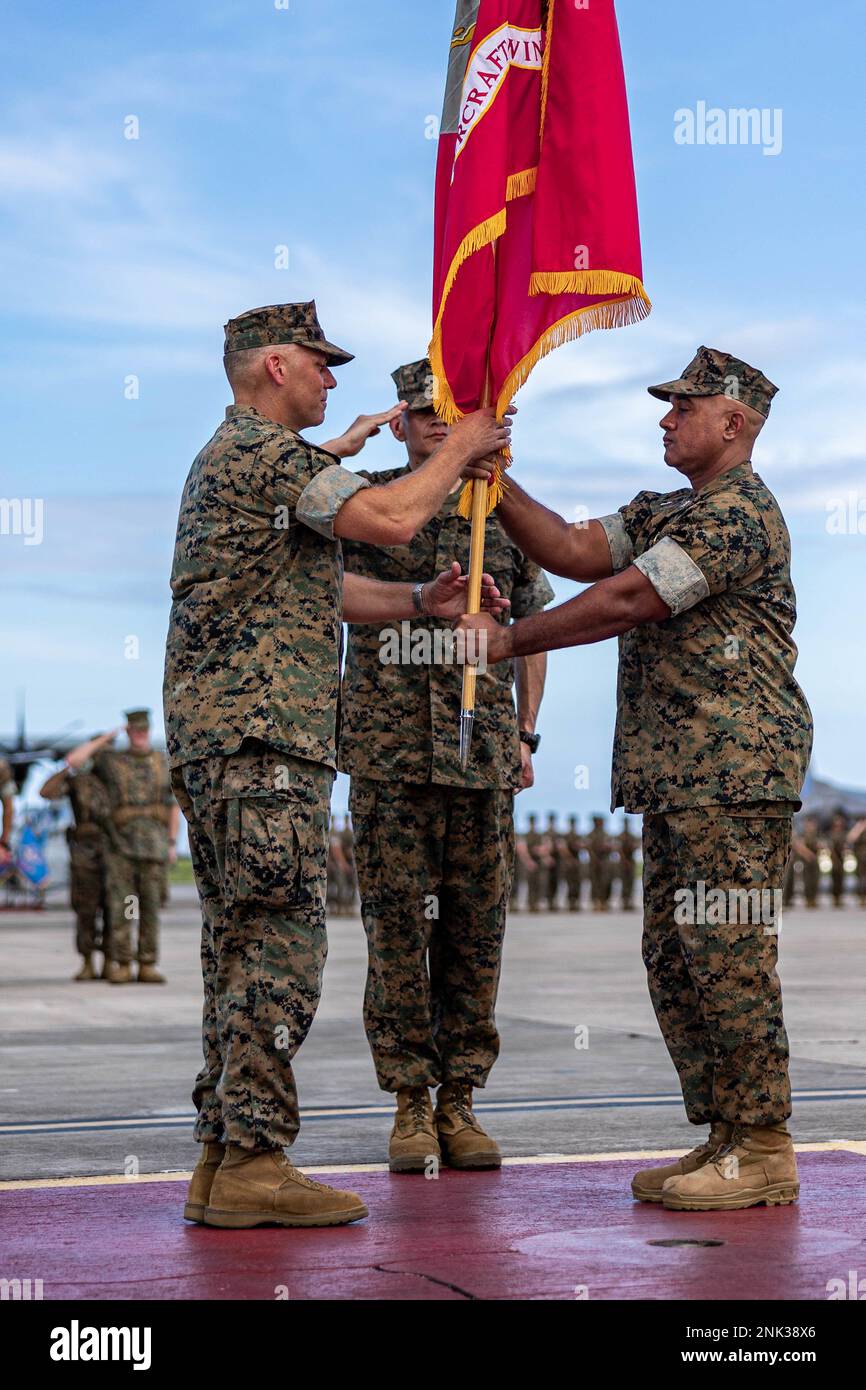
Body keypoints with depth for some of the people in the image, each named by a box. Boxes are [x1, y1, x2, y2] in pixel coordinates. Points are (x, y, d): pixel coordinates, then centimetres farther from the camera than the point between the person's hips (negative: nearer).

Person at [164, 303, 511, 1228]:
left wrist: (421, 601, 15)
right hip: (261, 735, -11)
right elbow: (389, 519, -18)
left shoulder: (232, 457, 25)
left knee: (239, 949, 10)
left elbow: (312, 591, 25)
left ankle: (221, 1158, 12)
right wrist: (461, 448, -2)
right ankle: (251, 1164, -9)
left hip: (213, 736, 11)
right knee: (279, 949, -10)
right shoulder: (268, 450, -9)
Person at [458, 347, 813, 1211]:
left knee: (727, 954, -9)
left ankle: (764, 1151, -3)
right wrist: (495, 483, 2)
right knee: (674, 957, 10)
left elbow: (624, 600, -15)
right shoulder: (666, 512, 23)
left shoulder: (737, 512, -9)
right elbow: (575, 552, 11)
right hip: (678, 776, 10)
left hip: (734, 766, -10)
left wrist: (509, 641, -7)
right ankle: (724, 1138, 16)